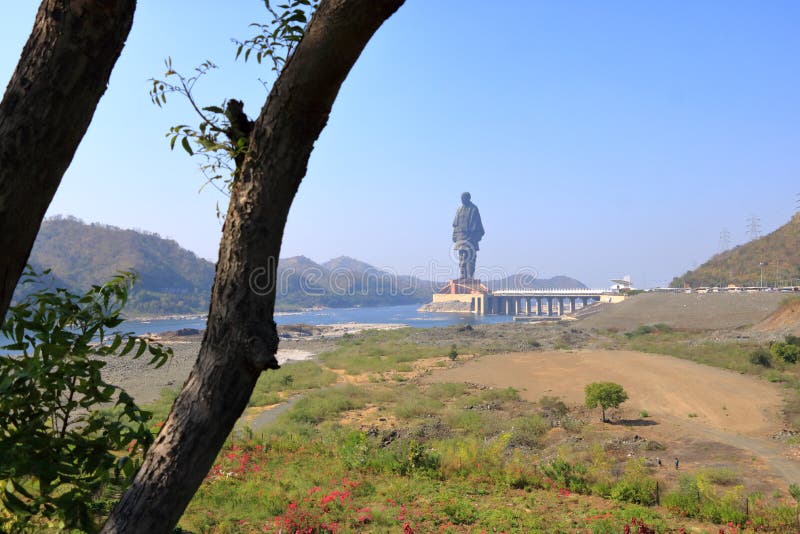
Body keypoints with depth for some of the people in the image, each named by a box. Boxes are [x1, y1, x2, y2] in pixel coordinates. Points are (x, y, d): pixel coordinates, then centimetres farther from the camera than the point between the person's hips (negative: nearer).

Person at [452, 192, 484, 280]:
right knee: (461, 255, 2)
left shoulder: (474, 209, 2)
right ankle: (462, 276, 3)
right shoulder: (459, 209, 14)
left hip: (471, 235, -4)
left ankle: (470, 276, -10)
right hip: (460, 235, 4)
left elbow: (478, 223, 0)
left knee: (470, 256, -9)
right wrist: (455, 235, 8)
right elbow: (455, 223, 14)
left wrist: (479, 234, -5)